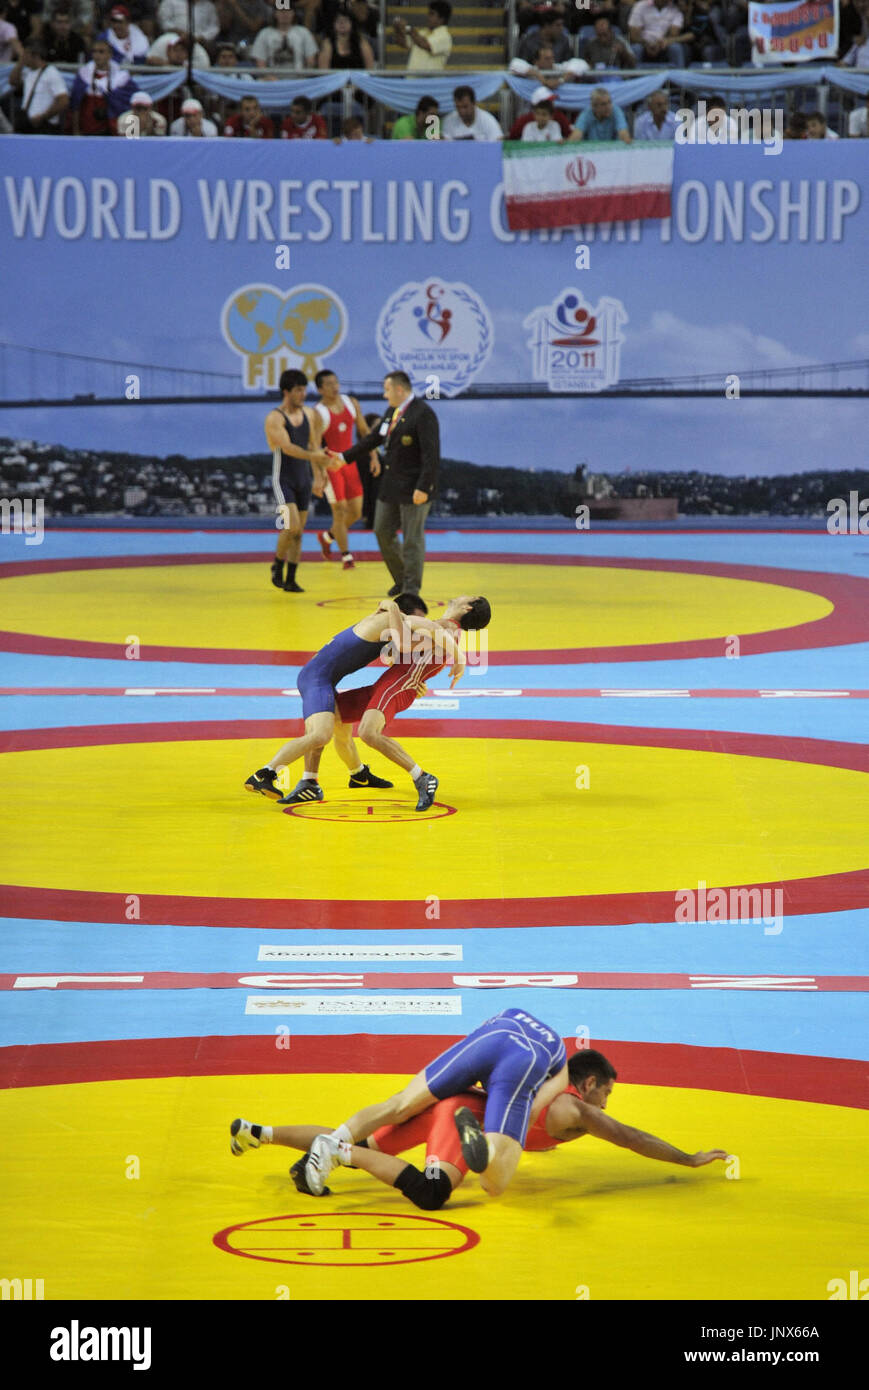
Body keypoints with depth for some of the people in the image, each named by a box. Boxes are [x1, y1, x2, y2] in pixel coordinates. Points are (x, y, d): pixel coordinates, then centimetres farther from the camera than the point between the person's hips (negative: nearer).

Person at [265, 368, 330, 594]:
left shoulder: (308, 414, 7)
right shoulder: (275, 418, -14)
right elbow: (287, 447, -26)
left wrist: (319, 475, 13)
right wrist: (313, 456, -37)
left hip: (303, 480, 6)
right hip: (283, 479, -6)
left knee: (298, 532, 5)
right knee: (292, 526, -17)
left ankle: (291, 579, 11)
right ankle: (278, 565, 6)